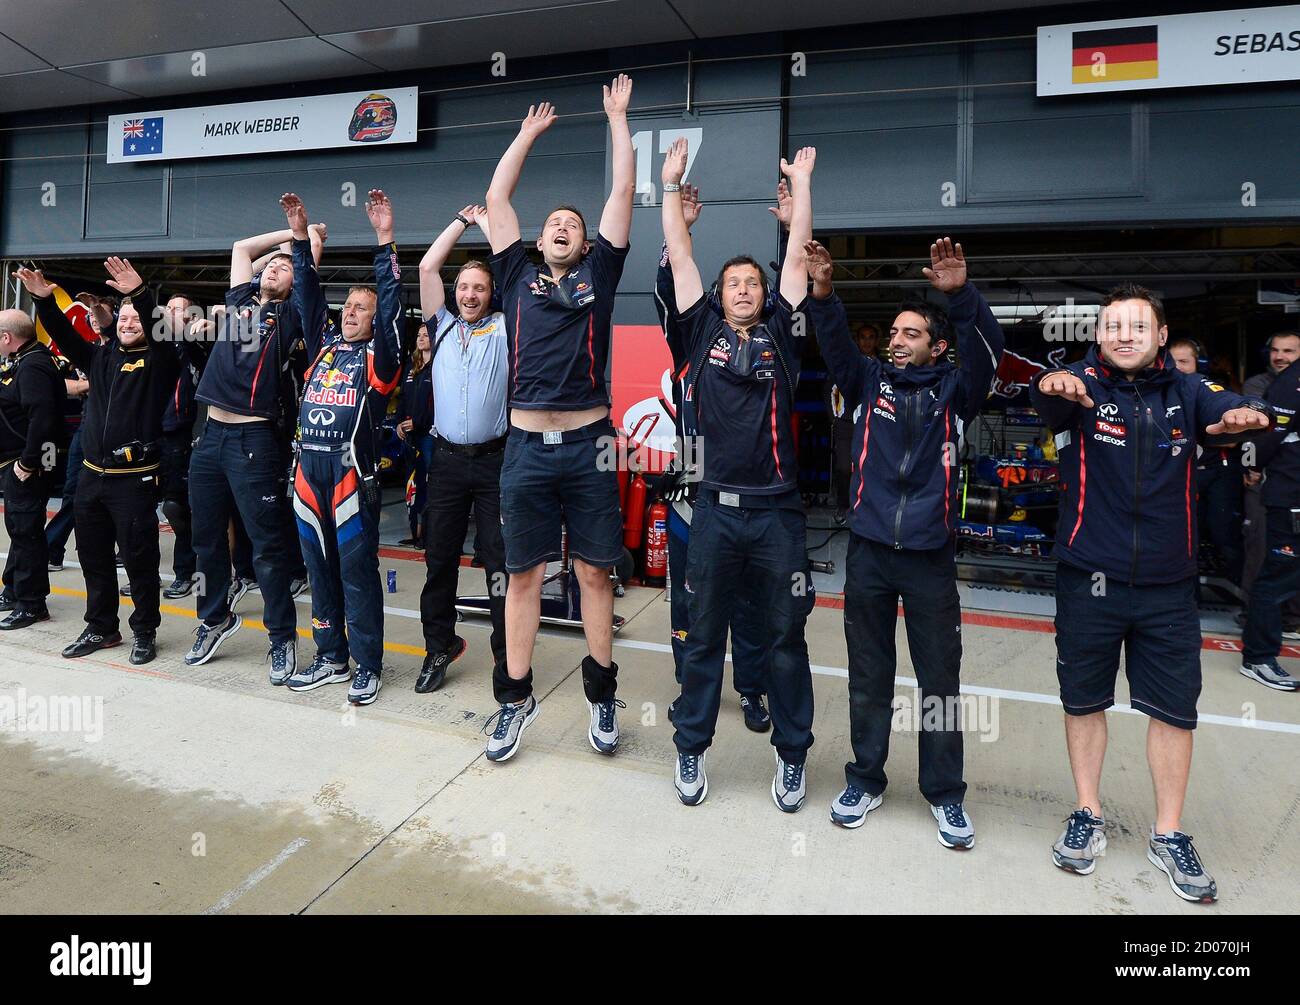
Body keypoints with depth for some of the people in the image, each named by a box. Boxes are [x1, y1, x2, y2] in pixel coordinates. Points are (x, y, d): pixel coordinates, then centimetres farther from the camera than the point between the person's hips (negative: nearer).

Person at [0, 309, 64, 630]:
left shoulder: (33, 366, -19)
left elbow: (41, 418, -28)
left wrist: (27, 462, -24)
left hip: (28, 466, -11)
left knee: (26, 531, -4)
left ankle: (32, 604, 5)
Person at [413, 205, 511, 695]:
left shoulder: (503, 329, 6)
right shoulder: (443, 326, 14)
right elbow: (427, 268, 11)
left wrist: (490, 225, 14)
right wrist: (461, 221, 18)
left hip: (494, 460, -3)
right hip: (447, 459, 3)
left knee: (500, 563, -2)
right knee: (439, 558, 8)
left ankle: (507, 661, 6)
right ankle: (439, 647, 23)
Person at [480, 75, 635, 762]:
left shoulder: (596, 275, 11)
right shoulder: (519, 278, 15)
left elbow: (622, 191, 10)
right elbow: (496, 198, 18)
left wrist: (617, 118, 18)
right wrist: (529, 133, 27)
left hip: (587, 446, -1)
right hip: (527, 447, 2)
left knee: (594, 572, 6)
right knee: (524, 575, 7)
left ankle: (601, 690, 19)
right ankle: (517, 698, 18)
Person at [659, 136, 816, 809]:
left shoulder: (780, 334, 9)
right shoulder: (704, 332, 9)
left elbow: (796, 256, 7)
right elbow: (679, 256, 9)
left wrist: (801, 184, 10)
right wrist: (671, 184, 12)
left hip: (778, 512, 0)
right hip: (716, 509, 0)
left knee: (786, 638, 9)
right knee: (703, 638, 10)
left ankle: (792, 755, 24)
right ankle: (690, 749, 25)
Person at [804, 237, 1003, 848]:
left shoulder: (954, 390, 4)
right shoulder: (869, 381, 8)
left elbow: (988, 348, -13)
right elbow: (835, 345, -8)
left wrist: (961, 295, -30)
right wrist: (822, 294, -26)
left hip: (930, 556, -1)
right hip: (867, 551, 1)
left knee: (940, 678, 8)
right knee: (868, 675, 12)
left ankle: (946, 794, 25)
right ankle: (865, 781, 27)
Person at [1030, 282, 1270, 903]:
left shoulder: (1185, 392, 1)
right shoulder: (1083, 387, -6)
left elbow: (1230, 409, -16)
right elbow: (1047, 398, -27)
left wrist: (1245, 414, -40)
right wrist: (1053, 385, -51)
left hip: (1169, 584, 2)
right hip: (1090, 579, -2)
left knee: (1174, 709, 8)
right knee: (1084, 700, 10)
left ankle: (1169, 835, 27)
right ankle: (1088, 816, 30)